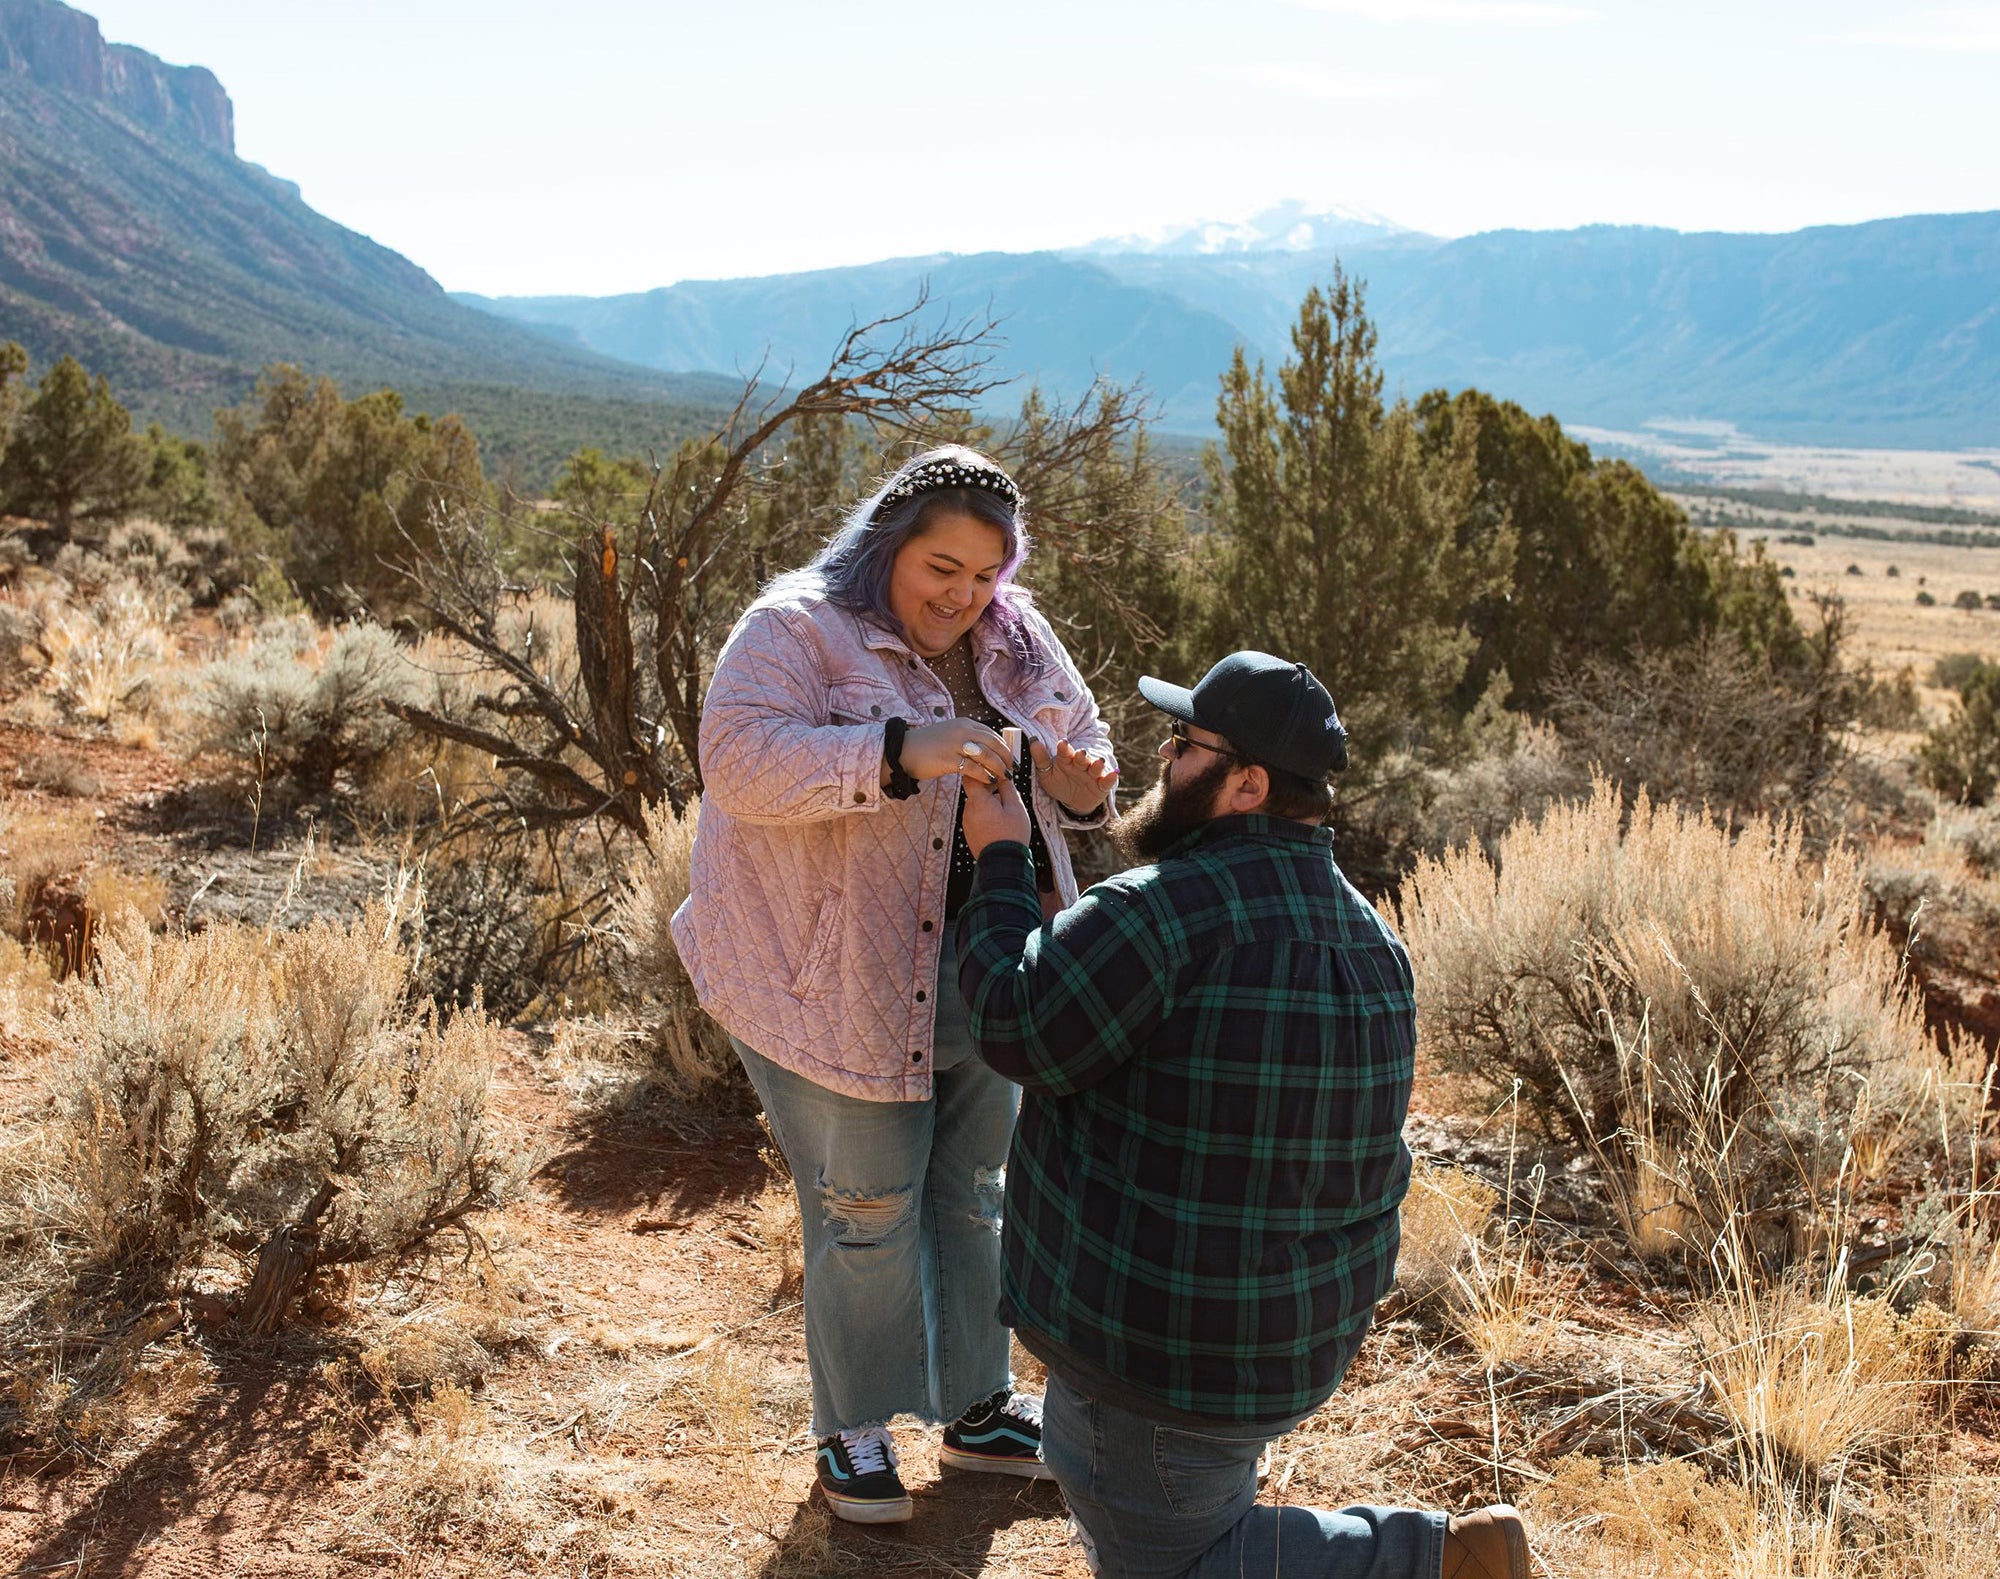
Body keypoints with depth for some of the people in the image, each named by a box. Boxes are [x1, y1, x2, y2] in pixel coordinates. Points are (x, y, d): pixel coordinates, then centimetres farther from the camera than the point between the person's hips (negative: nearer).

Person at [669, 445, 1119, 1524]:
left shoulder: (1017, 639, 7)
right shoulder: (799, 627, -13)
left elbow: (1078, 752, 16)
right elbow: (738, 758, -27)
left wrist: (1079, 781, -9)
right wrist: (899, 751, -37)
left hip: (983, 969, 6)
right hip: (845, 975, -6)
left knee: (974, 1190, 16)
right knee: (868, 1205, 3)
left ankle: (977, 1408, 33)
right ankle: (852, 1431, 23)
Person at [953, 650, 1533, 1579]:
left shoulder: (1168, 908, -27)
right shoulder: (1367, 937, 2)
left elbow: (1018, 1032, -18)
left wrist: (1001, 865, -7)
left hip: (1175, 1339, -9)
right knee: (1081, 1455, 31)